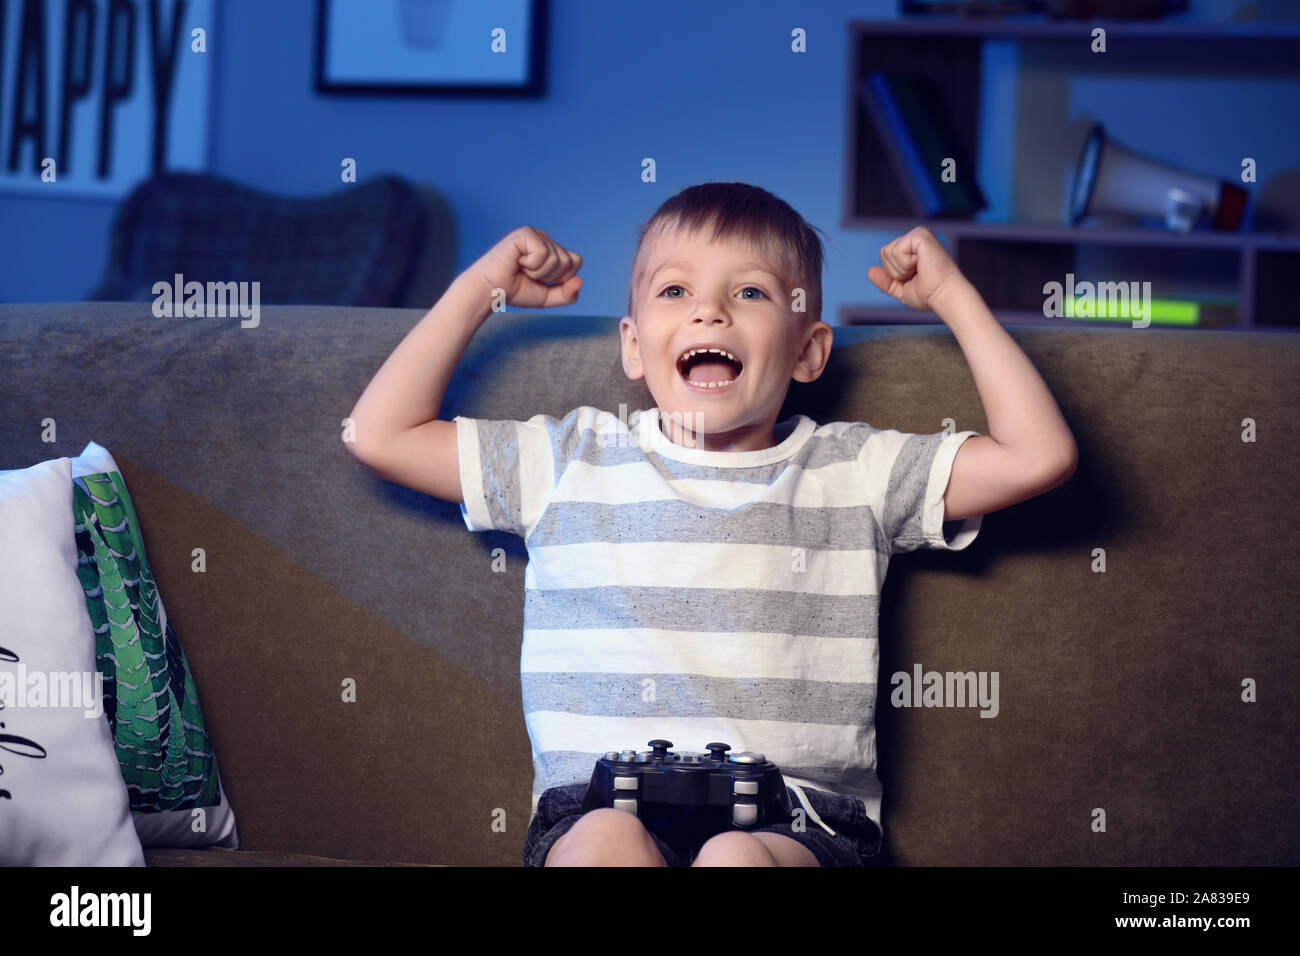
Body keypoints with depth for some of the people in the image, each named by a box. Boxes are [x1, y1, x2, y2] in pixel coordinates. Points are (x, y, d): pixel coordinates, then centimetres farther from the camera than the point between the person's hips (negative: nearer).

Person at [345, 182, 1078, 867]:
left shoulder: (855, 473, 14)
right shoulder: (573, 460, 17)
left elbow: (1040, 456, 8)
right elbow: (380, 435, 18)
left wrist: (953, 296, 13)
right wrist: (480, 287, 20)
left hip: (794, 816, 0)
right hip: (599, 801, 1)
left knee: (741, 857, -35)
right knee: (603, 841, -34)